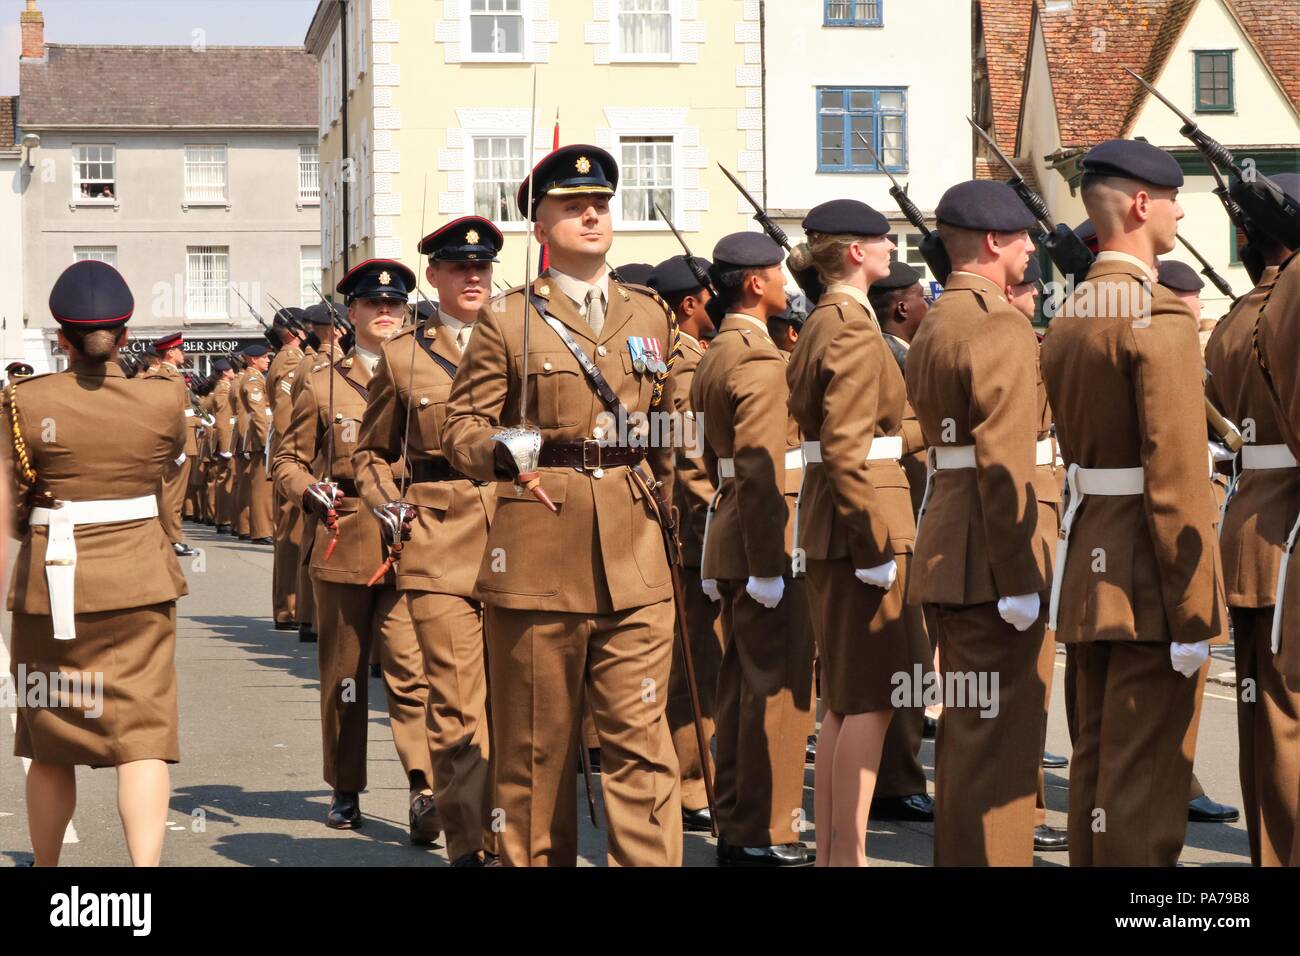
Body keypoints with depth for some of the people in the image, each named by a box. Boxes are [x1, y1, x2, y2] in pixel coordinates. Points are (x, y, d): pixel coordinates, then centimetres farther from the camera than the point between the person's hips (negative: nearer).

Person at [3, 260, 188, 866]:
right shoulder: (164, 399, -4)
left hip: (51, 583, 0)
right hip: (138, 579, 0)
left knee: (50, 746, 14)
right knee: (143, 737, -2)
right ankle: (146, 866, -19)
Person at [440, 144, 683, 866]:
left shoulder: (649, 316, 16)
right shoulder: (507, 320, 4)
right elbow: (460, 428, 0)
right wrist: (501, 449, -20)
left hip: (636, 561, 2)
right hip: (536, 555, -2)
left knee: (640, 737, -4)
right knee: (536, 744, 5)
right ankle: (533, 858, 16)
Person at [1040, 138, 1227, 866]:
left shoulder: (1068, 319, 12)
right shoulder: (1159, 314, -16)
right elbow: (1176, 474, -21)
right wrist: (1194, 610, -19)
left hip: (1089, 561, 9)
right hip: (1150, 571, -9)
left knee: (1096, 762, 14)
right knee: (1149, 775, -5)